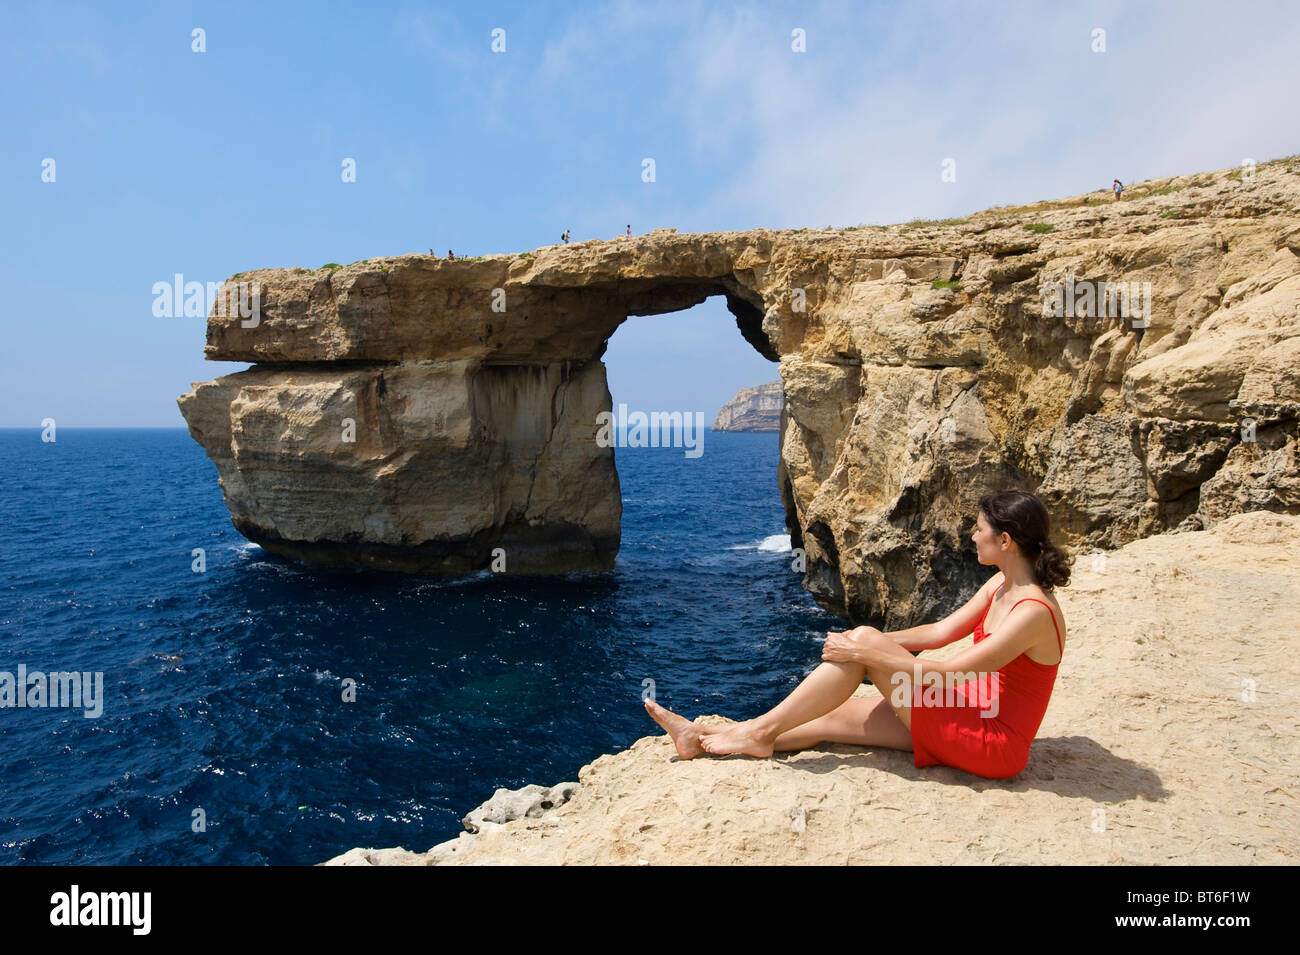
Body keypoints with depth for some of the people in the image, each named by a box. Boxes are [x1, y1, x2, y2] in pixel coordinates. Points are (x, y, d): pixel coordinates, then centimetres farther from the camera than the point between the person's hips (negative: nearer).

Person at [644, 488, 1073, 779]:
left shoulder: (1034, 613, -23)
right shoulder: (1001, 584, 5)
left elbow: (947, 672, -25)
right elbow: (940, 632, 10)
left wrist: (865, 649, -21)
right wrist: (865, 641, 3)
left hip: (992, 743, -9)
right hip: (969, 716, 9)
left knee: (864, 641, -17)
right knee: (834, 716, -2)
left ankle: (761, 732, -9)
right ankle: (703, 739, 2)